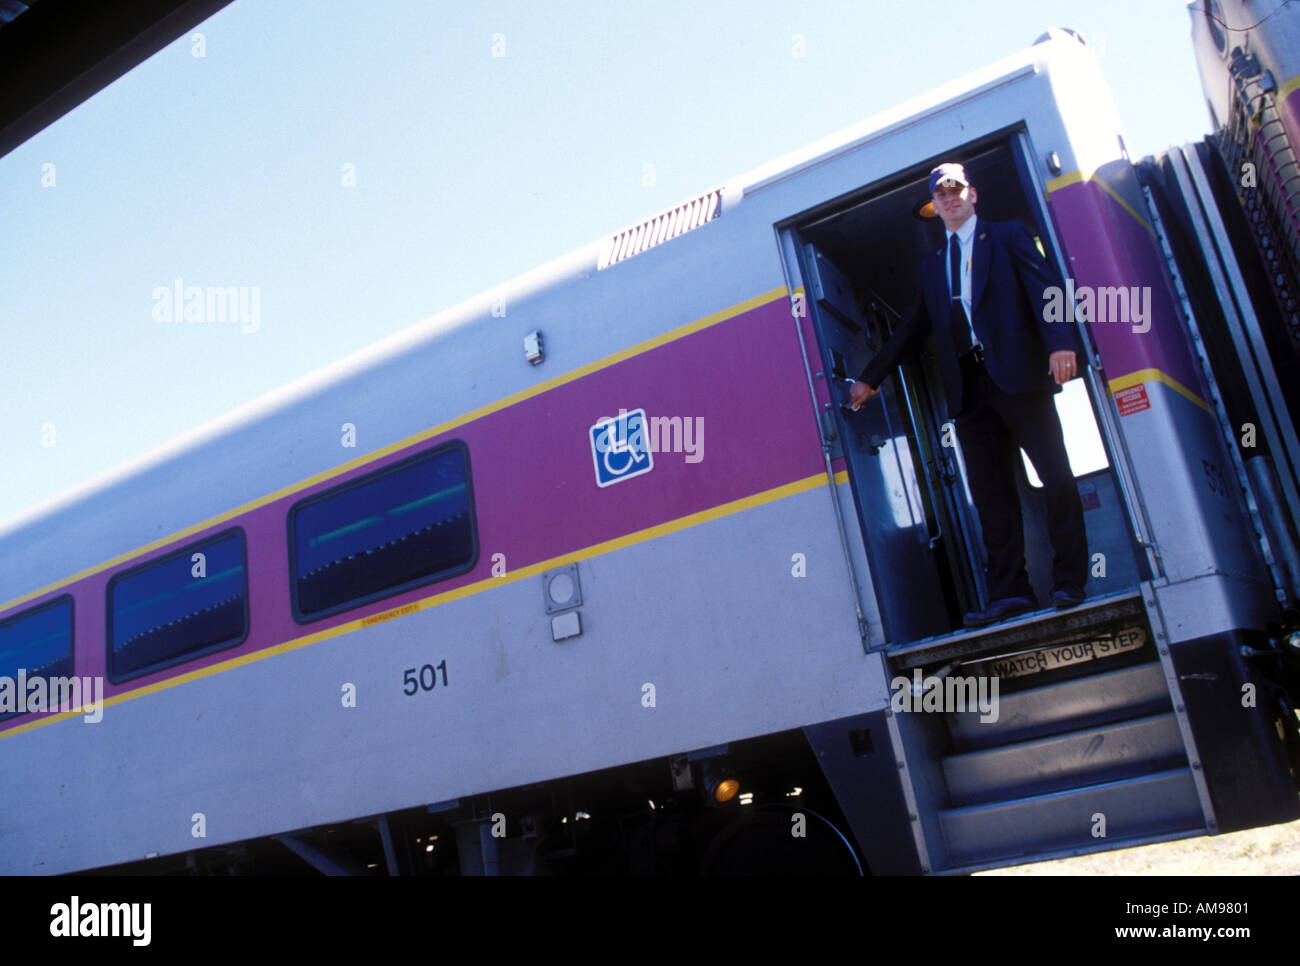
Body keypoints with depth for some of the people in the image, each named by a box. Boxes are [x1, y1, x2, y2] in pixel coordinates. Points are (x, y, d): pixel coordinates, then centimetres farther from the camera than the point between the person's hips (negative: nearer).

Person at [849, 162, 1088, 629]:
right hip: (968, 388, 4)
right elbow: (911, 328, 27)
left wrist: (1060, 341, -20)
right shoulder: (932, 266, 23)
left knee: (1056, 476, -6)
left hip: (1017, 375, -4)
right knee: (990, 492, 0)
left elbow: (1047, 286, -3)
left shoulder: (1008, 237, 10)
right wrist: (871, 377, 25)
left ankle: (1069, 581, 1)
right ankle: (1010, 593, 1)